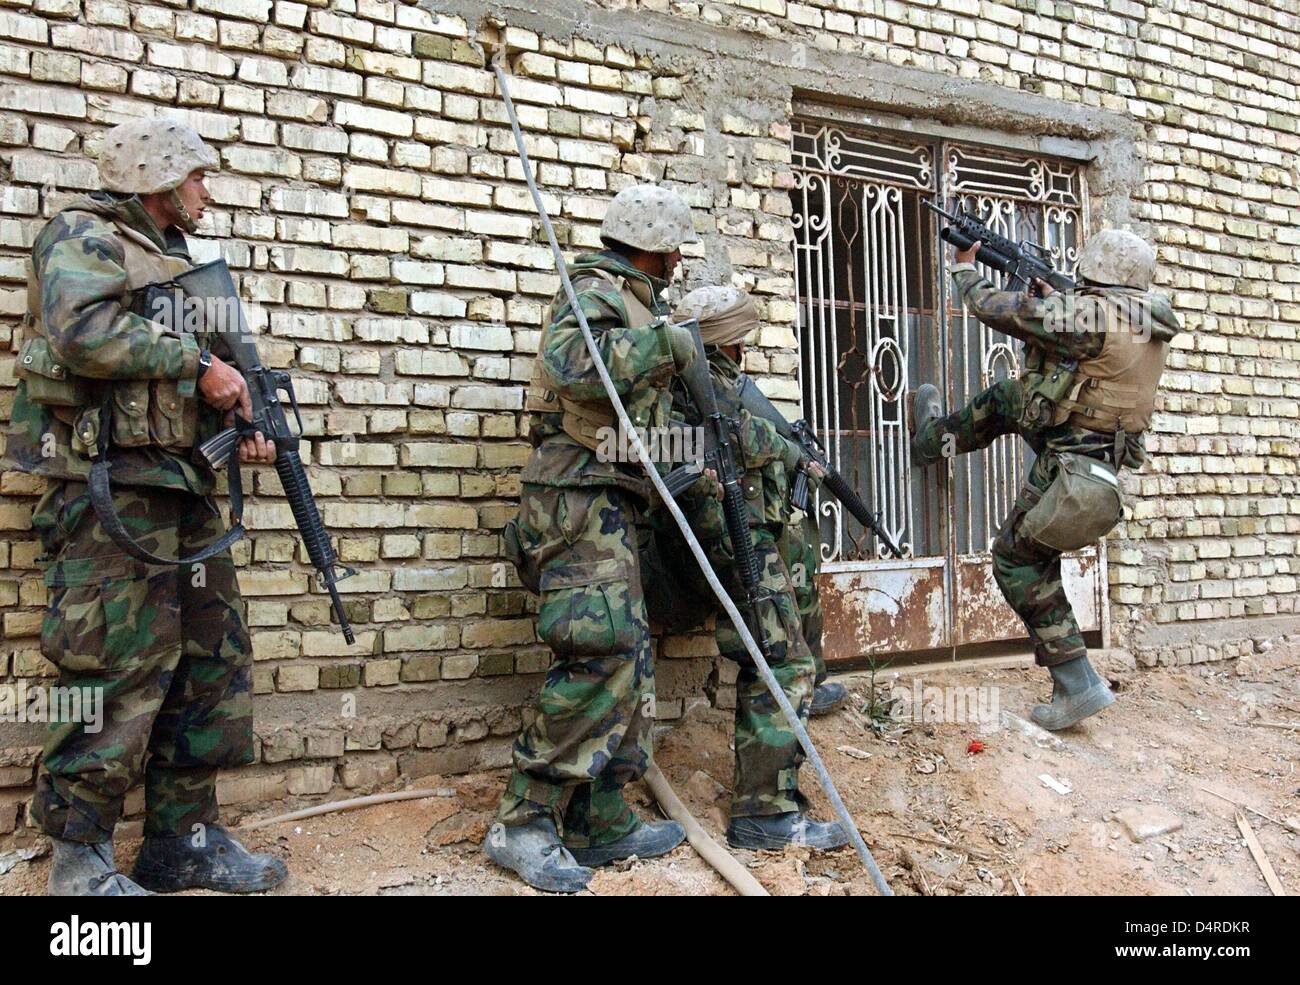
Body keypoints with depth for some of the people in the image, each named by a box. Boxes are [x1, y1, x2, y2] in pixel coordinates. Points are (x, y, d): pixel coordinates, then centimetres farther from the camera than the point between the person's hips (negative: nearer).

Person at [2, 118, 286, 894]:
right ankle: (80, 859, 9)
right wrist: (198, 359, -14)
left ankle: (184, 838, 19)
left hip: (185, 484, 9)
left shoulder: (177, 263, 23)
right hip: (111, 485, -8)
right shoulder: (83, 236, -2)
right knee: (119, 672, -6)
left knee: (214, 663, 8)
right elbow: (83, 332, -22)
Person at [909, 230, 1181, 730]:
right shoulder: (1145, 322, 6)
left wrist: (965, 268, 4)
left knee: (1018, 561, 3)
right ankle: (935, 438, 48)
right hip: (1096, 457, 9)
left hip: (1070, 466, -9)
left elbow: (994, 309, -14)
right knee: (1003, 397, 22)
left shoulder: (1092, 312, -21)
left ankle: (1078, 686, 4)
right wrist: (1051, 296, 19)